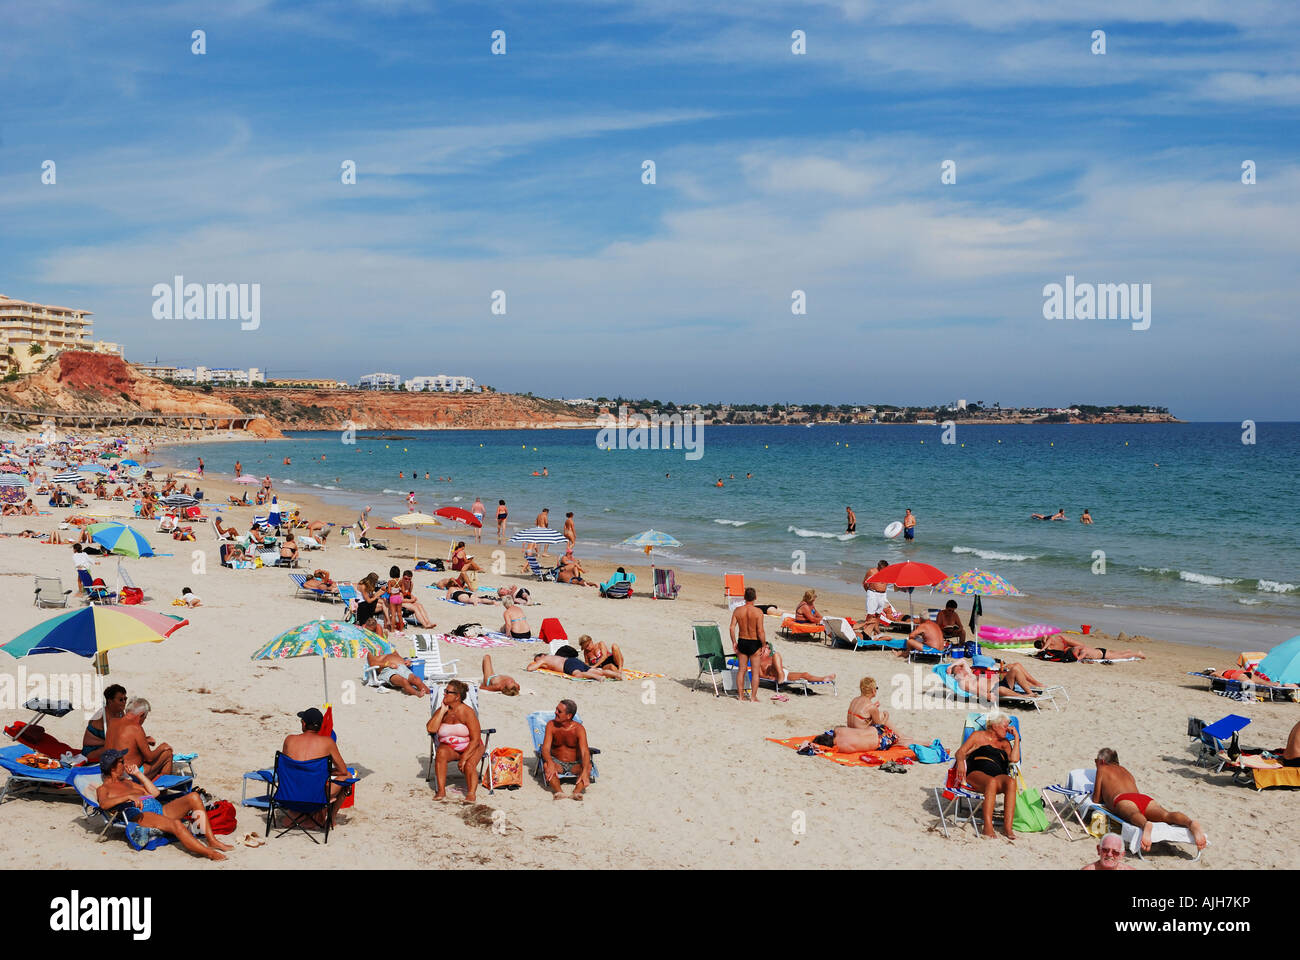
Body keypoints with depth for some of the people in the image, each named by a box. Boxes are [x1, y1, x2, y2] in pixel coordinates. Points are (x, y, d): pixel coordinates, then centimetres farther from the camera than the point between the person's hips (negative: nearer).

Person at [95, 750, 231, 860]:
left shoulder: (127, 781, 35)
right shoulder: (103, 789, 11)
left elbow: (154, 793, 31)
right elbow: (103, 804, -14)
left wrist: (138, 774, 29)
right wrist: (129, 797, -28)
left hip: (159, 808, 8)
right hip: (140, 814, -8)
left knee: (193, 797, -17)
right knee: (176, 824, -36)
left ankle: (212, 841, -25)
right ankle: (209, 853, -43)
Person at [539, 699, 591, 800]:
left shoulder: (579, 729, -13)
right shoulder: (551, 725, -7)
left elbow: (585, 752, -24)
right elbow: (545, 748, -15)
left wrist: (585, 771, -43)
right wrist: (550, 763, -38)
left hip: (575, 764, -1)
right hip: (557, 762, 1)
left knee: (588, 766, -31)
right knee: (546, 765, -32)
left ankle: (577, 792, -52)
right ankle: (558, 792, -51)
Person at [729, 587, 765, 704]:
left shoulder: (737, 610, -4)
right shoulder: (758, 612, -15)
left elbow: (732, 628, -6)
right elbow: (760, 631, -17)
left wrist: (734, 642, 5)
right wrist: (764, 645, -5)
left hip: (742, 642, 3)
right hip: (754, 643, -3)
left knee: (741, 670, 14)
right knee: (755, 671, 8)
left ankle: (740, 696, 18)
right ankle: (753, 697, 11)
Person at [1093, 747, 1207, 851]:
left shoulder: (1102, 769, 27)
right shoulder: (1125, 770, 41)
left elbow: (1096, 800, 25)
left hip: (1123, 800, -4)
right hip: (1144, 798, 4)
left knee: (1134, 815, -39)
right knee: (1166, 815, -25)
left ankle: (1146, 825, -77)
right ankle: (1191, 823, -57)